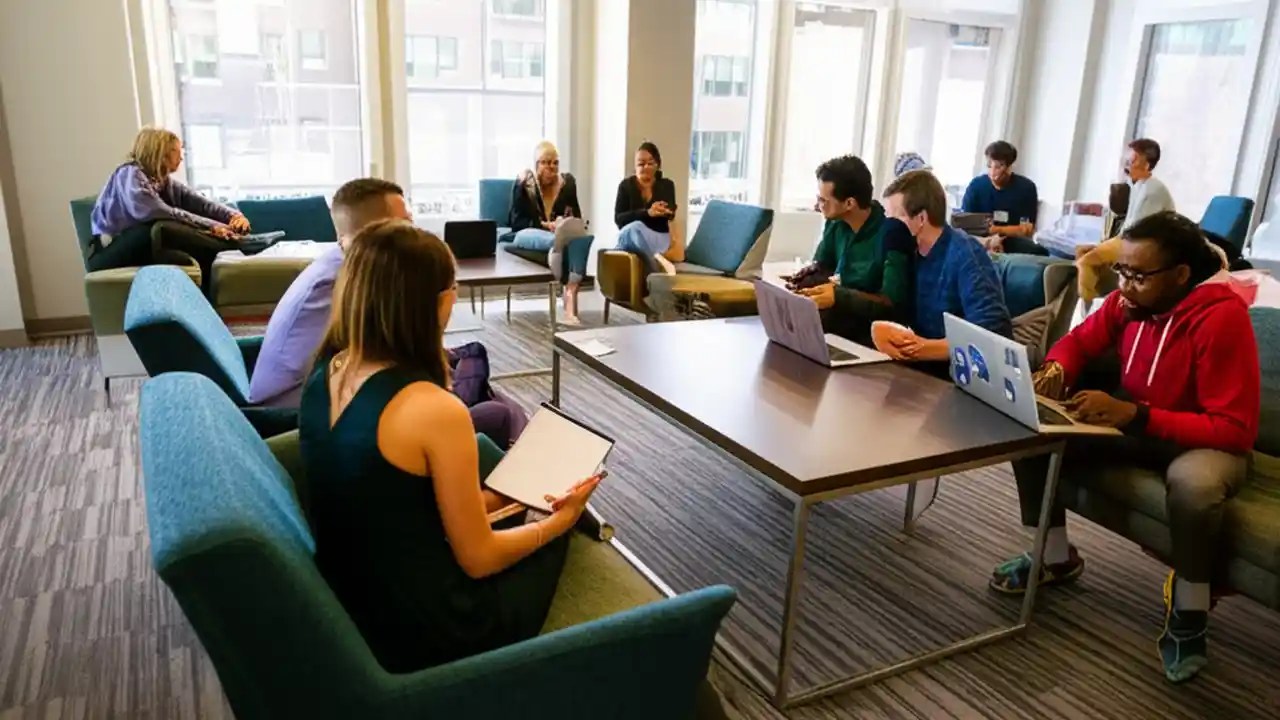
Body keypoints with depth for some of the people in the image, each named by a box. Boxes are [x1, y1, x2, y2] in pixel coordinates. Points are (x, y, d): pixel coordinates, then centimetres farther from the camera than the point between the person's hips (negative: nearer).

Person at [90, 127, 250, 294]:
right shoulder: (130, 174, -11)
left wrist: (234, 216, -21)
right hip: (109, 252, -8)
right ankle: (235, 246, -29)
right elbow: (156, 213, -28)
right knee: (161, 229, -37)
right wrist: (211, 226, -32)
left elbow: (200, 203, 0)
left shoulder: (166, 181, 13)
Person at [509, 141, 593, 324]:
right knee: (554, 240, -40)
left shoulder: (567, 182, 10)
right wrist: (545, 225, -17)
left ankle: (571, 292, -52)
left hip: (561, 234, 2)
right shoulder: (524, 183, 2)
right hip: (527, 234, -2)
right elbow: (516, 222, -2)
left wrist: (567, 226, -11)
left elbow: (577, 216, 13)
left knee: (581, 237, -37)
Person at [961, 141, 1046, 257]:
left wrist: (996, 230, -22)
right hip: (982, 240, 0)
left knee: (1039, 251, -30)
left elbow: (1026, 230, -7)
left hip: (1013, 242, 0)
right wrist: (986, 240, -27)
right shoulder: (976, 185, -4)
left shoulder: (1026, 187, -5)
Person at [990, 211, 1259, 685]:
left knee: (1194, 482, -40)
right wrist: (1057, 370, -18)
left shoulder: (1222, 317, -28)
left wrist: (1133, 414, -39)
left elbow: (1235, 429, -30)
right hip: (1133, 422, 6)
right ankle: (1056, 557, 8)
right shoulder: (1129, 300, -10)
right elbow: (1080, 341, 7)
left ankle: (1188, 613, -11)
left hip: (1205, 441, -6)